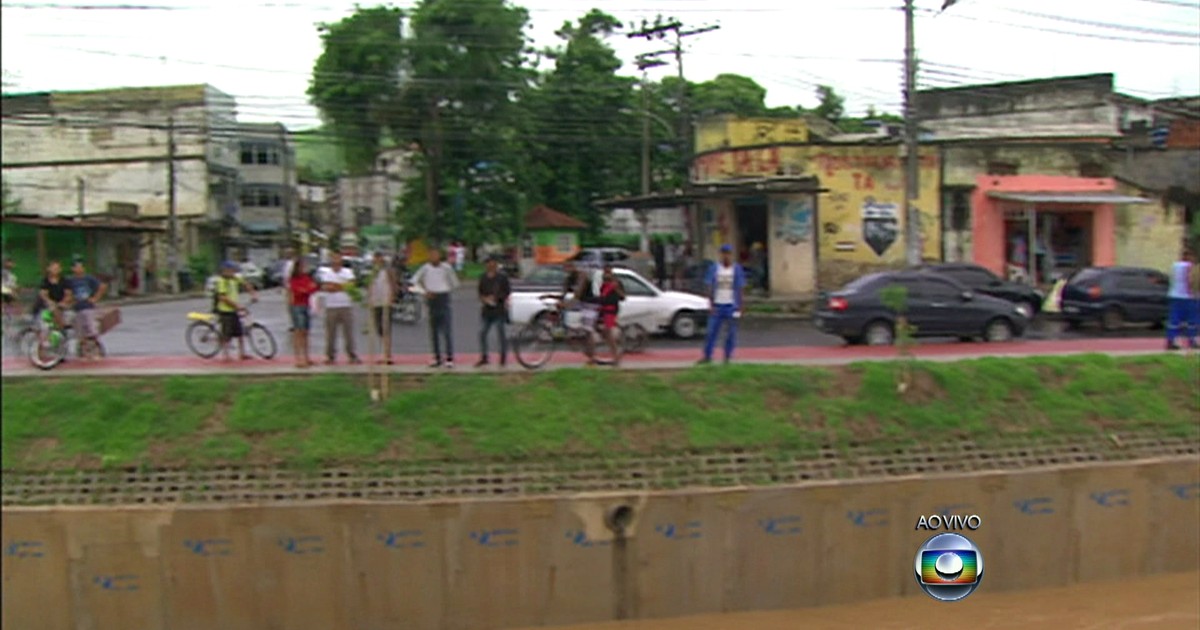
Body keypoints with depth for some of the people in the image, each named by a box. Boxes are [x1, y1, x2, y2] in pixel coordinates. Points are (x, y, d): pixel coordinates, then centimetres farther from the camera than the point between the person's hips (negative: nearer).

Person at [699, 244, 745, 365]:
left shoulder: (737, 269, 1)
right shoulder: (714, 269, 3)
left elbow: (740, 289, 2)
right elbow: (710, 288, 4)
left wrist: (739, 307, -3)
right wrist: (711, 304, -4)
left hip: (731, 306, 0)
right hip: (717, 305, 0)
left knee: (731, 332, 3)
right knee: (712, 331, 0)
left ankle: (727, 357, 12)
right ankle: (707, 356, 6)